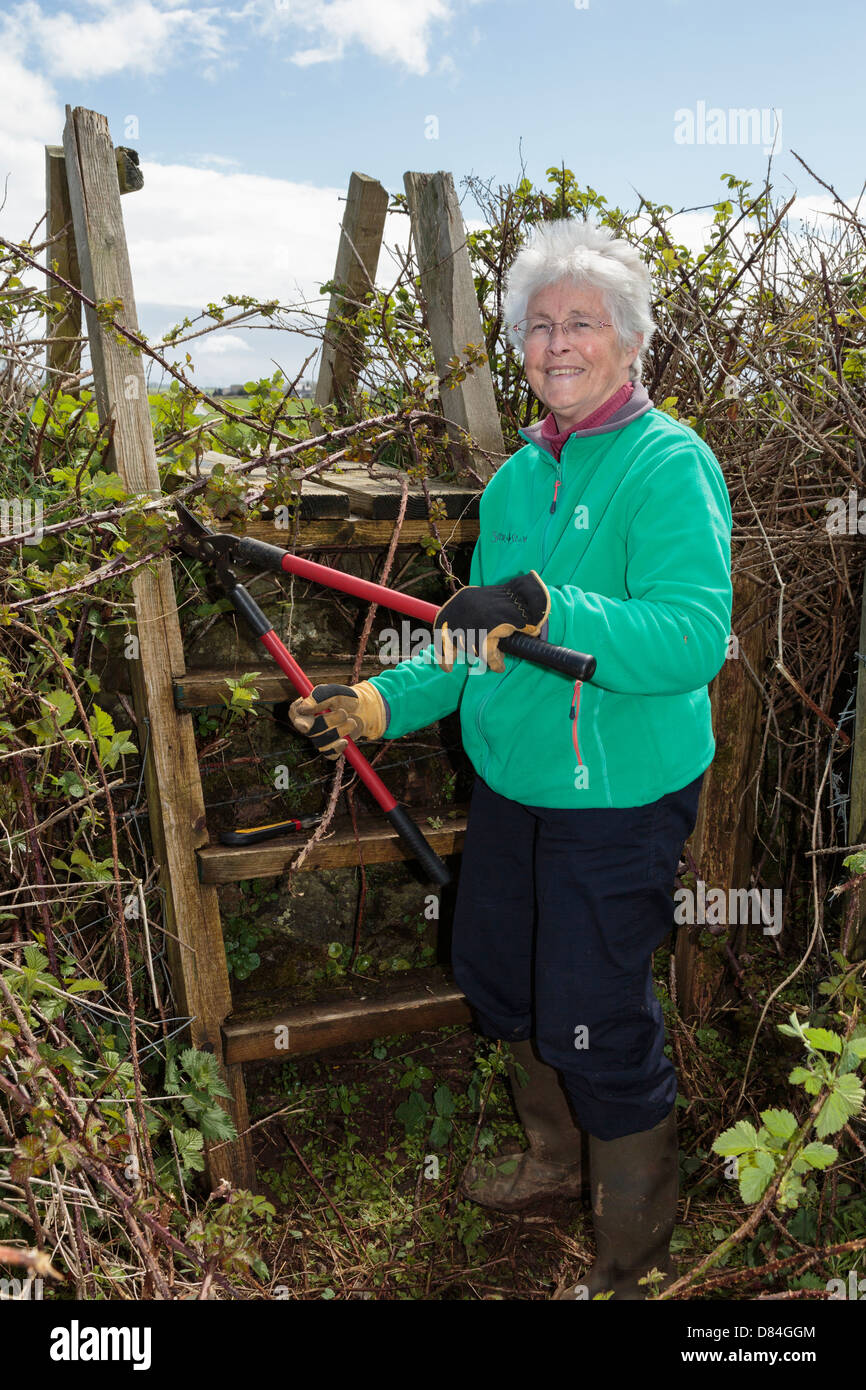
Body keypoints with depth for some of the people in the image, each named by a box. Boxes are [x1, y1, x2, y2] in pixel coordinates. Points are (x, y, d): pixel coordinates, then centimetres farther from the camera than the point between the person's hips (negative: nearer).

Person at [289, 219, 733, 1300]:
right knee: (498, 982, 22)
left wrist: (546, 608, -39)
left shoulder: (669, 463, -13)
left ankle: (633, 1263, 30)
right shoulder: (515, 477, 9)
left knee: (596, 1029, 2)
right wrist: (376, 704, 6)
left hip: (618, 798, -8)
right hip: (508, 784, 8)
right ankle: (555, 1161, 51)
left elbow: (695, 636, -28)